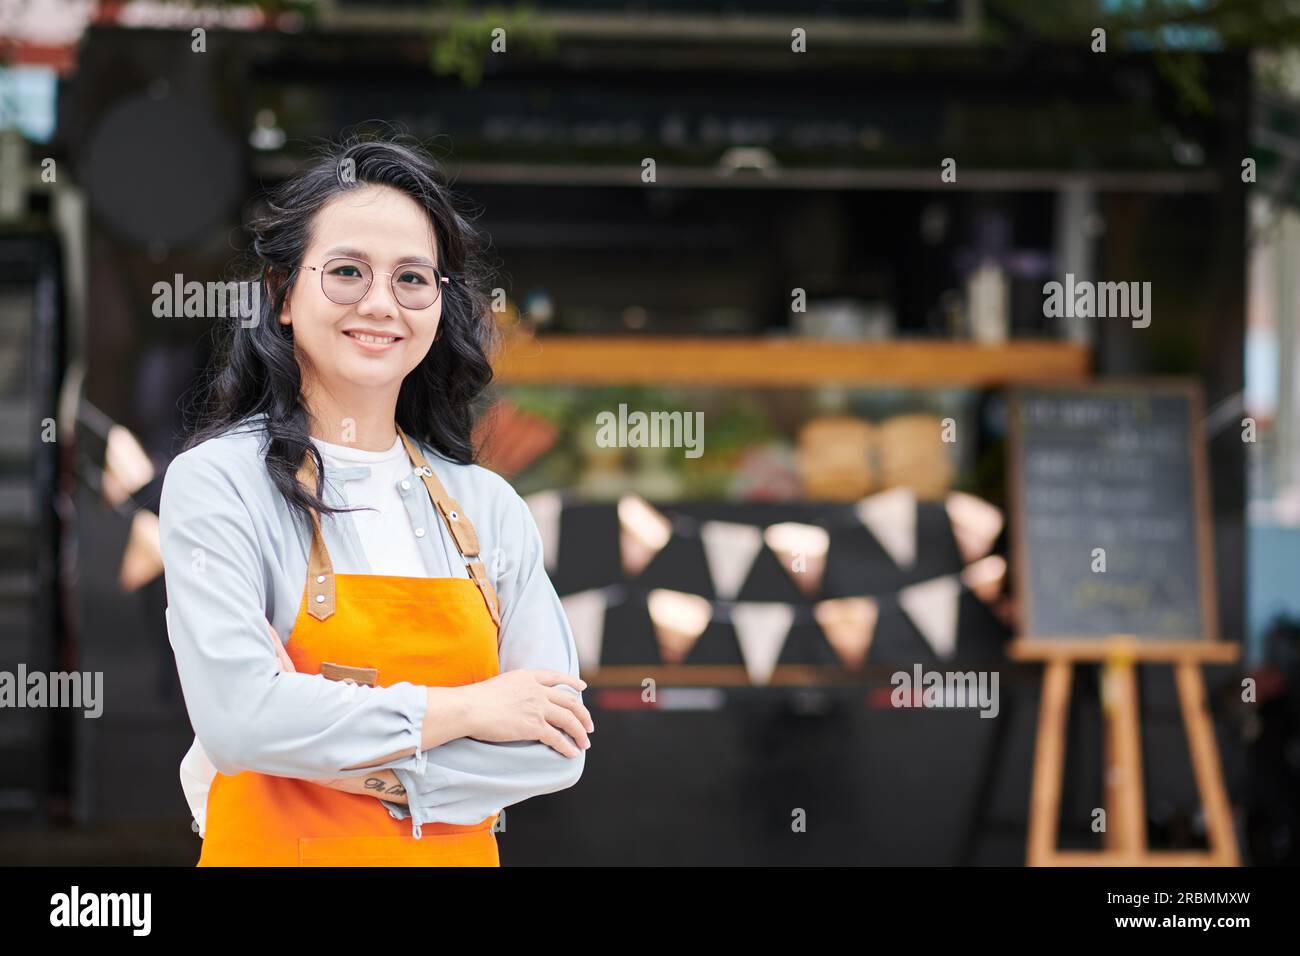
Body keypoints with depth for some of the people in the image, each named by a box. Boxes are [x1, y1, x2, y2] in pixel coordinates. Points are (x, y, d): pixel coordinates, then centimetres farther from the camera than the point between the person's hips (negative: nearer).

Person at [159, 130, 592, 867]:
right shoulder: (217, 481, -9)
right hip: (277, 848, -3)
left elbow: (559, 747, -6)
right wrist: (462, 710, -15)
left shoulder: (489, 504, 1)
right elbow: (238, 717, -23)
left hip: (457, 850, 4)